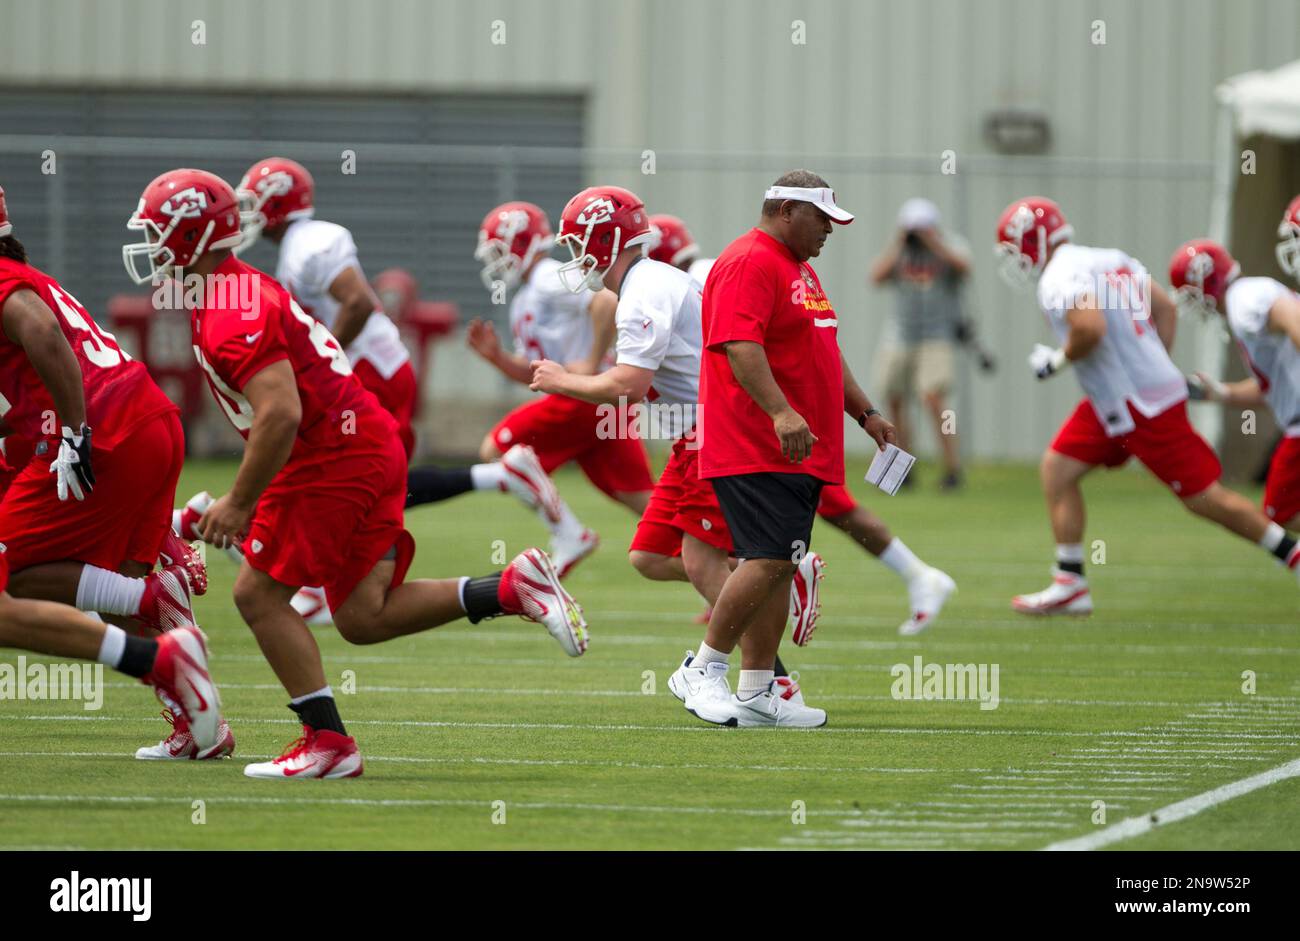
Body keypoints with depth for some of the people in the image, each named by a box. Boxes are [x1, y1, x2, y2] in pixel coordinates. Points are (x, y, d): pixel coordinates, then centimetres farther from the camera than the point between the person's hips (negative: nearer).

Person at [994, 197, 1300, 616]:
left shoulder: (1060, 278, -16)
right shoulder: (1110, 260, 12)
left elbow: (1090, 327, -32)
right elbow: (1167, 309, 14)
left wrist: (1058, 360, -13)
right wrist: (1157, 366, 18)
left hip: (1141, 406, -10)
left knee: (1204, 497, -3)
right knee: (1057, 468, 8)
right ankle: (1070, 585, 9)